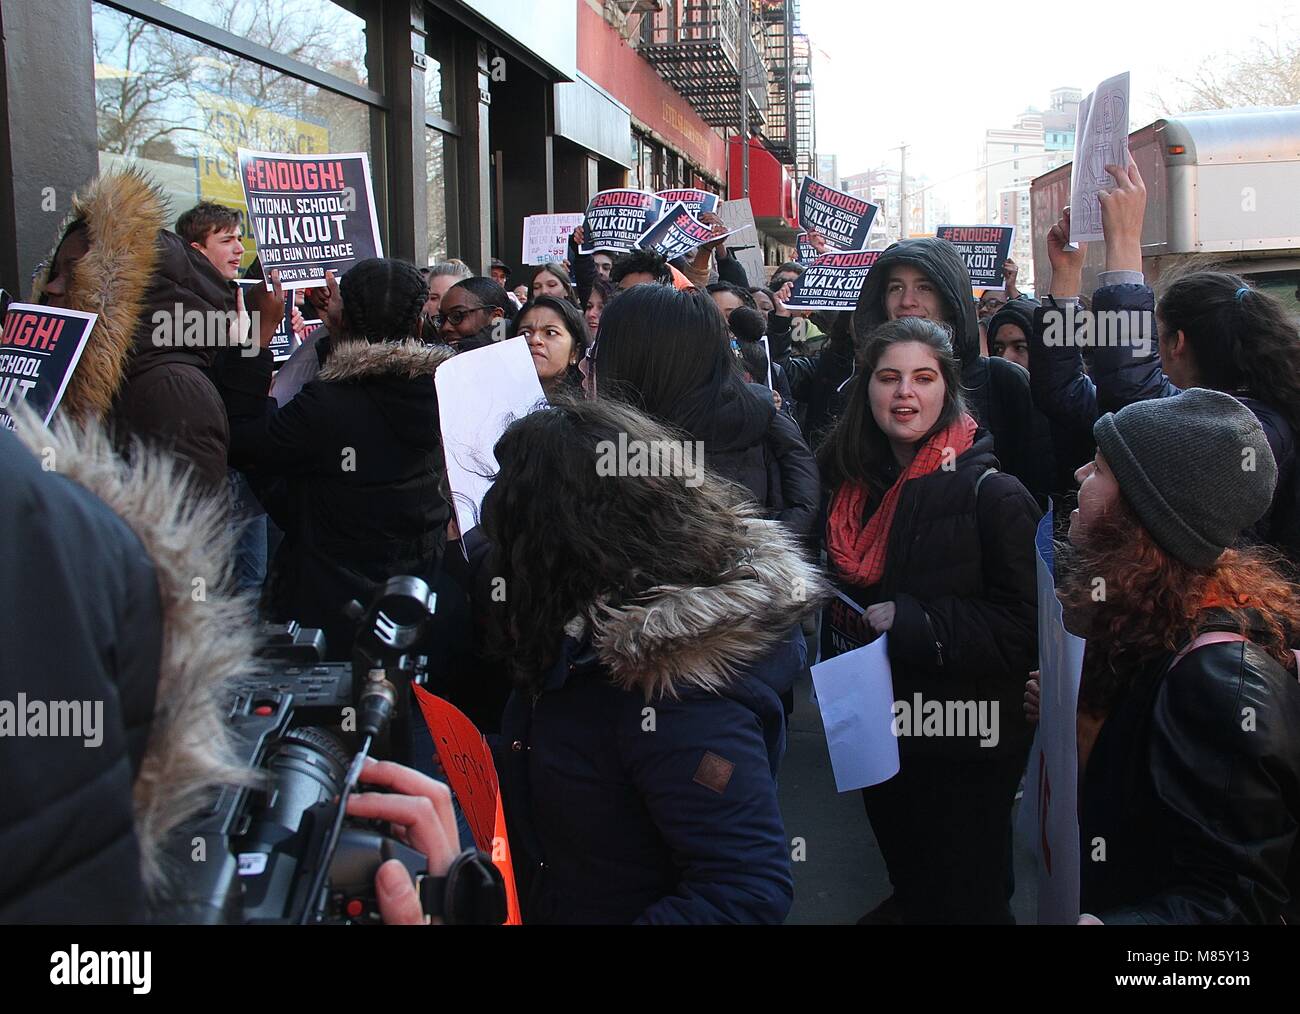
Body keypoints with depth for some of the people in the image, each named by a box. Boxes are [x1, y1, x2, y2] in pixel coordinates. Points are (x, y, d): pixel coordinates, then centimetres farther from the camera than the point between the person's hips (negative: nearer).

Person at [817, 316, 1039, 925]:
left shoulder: (992, 495, -17)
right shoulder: (856, 487, 4)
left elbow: (1023, 627, -20)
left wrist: (911, 622, -23)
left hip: (965, 751, -6)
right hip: (880, 736, 6)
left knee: (964, 901, 11)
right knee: (907, 881, 24)